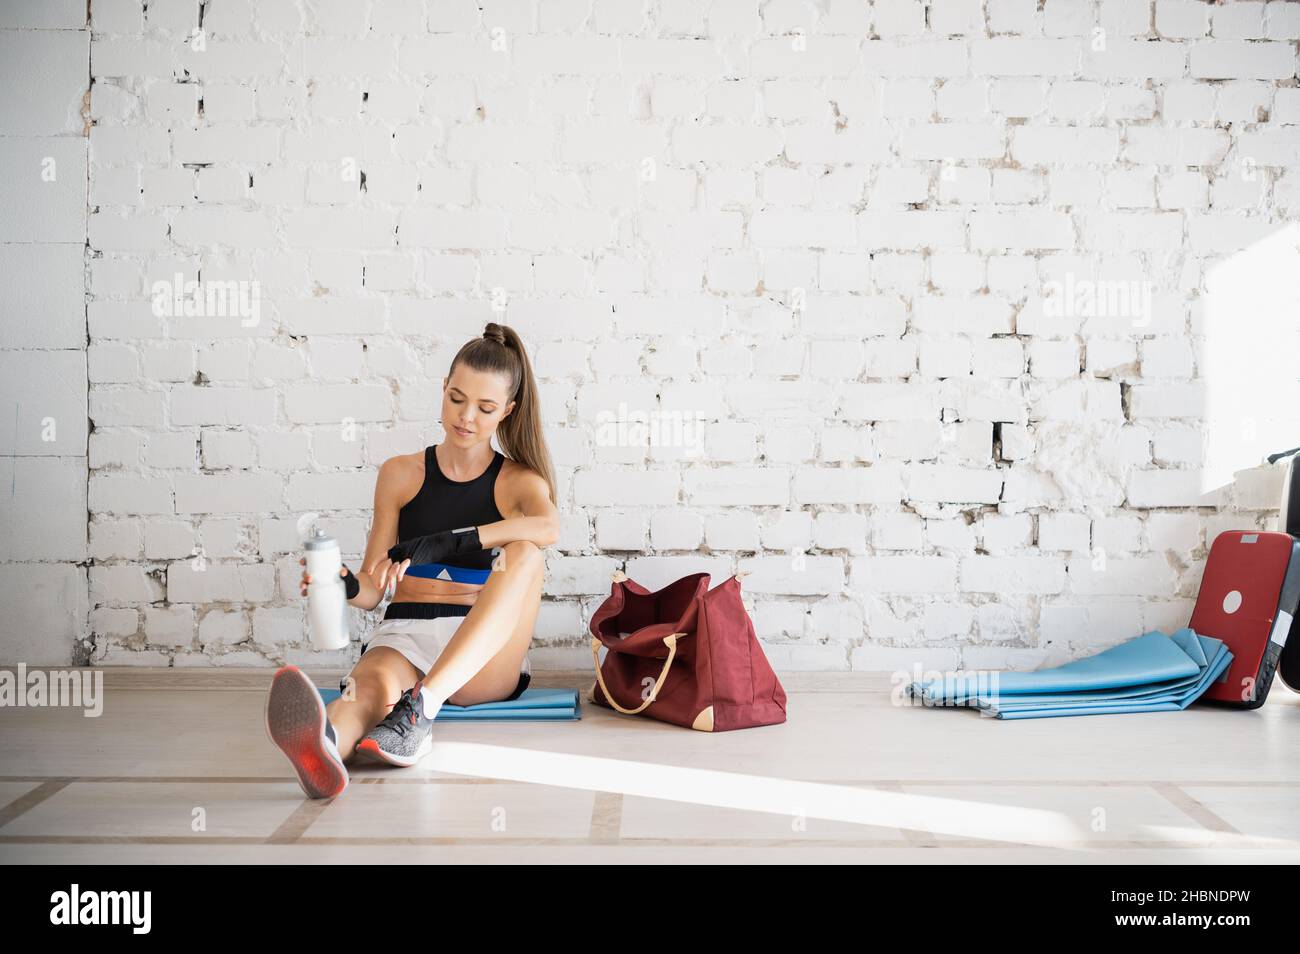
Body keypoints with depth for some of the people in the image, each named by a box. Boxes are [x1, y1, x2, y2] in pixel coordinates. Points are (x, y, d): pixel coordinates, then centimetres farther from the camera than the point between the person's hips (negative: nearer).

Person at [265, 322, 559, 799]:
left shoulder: (519, 482, 8)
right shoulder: (401, 474, 13)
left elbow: (548, 527, -19)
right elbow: (374, 589, 10)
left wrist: (446, 541, -30)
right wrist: (346, 585, -15)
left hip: (485, 659, 0)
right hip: (405, 636, 0)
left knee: (523, 552, -30)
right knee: (371, 685, -37)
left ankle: (418, 711, -45)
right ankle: (321, 747, -76)